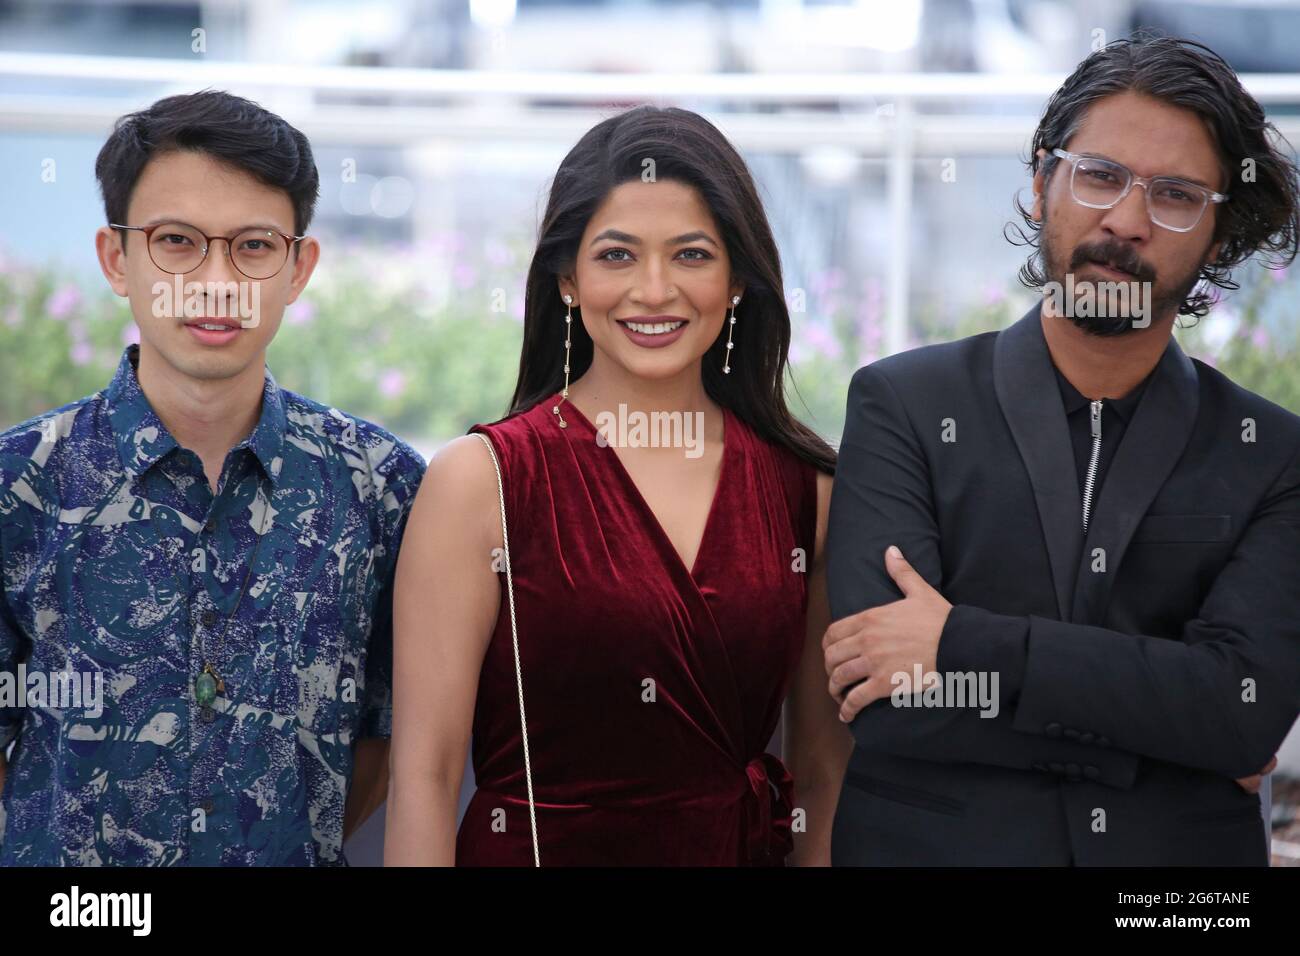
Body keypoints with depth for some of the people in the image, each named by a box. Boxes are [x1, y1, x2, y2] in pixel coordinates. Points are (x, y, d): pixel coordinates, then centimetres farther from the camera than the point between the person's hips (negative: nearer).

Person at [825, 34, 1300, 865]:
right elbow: (889, 706, -16)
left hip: (1178, 852, 1)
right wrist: (1167, 733, -14)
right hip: (932, 843, -1)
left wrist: (964, 643, -21)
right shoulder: (904, 405, -5)